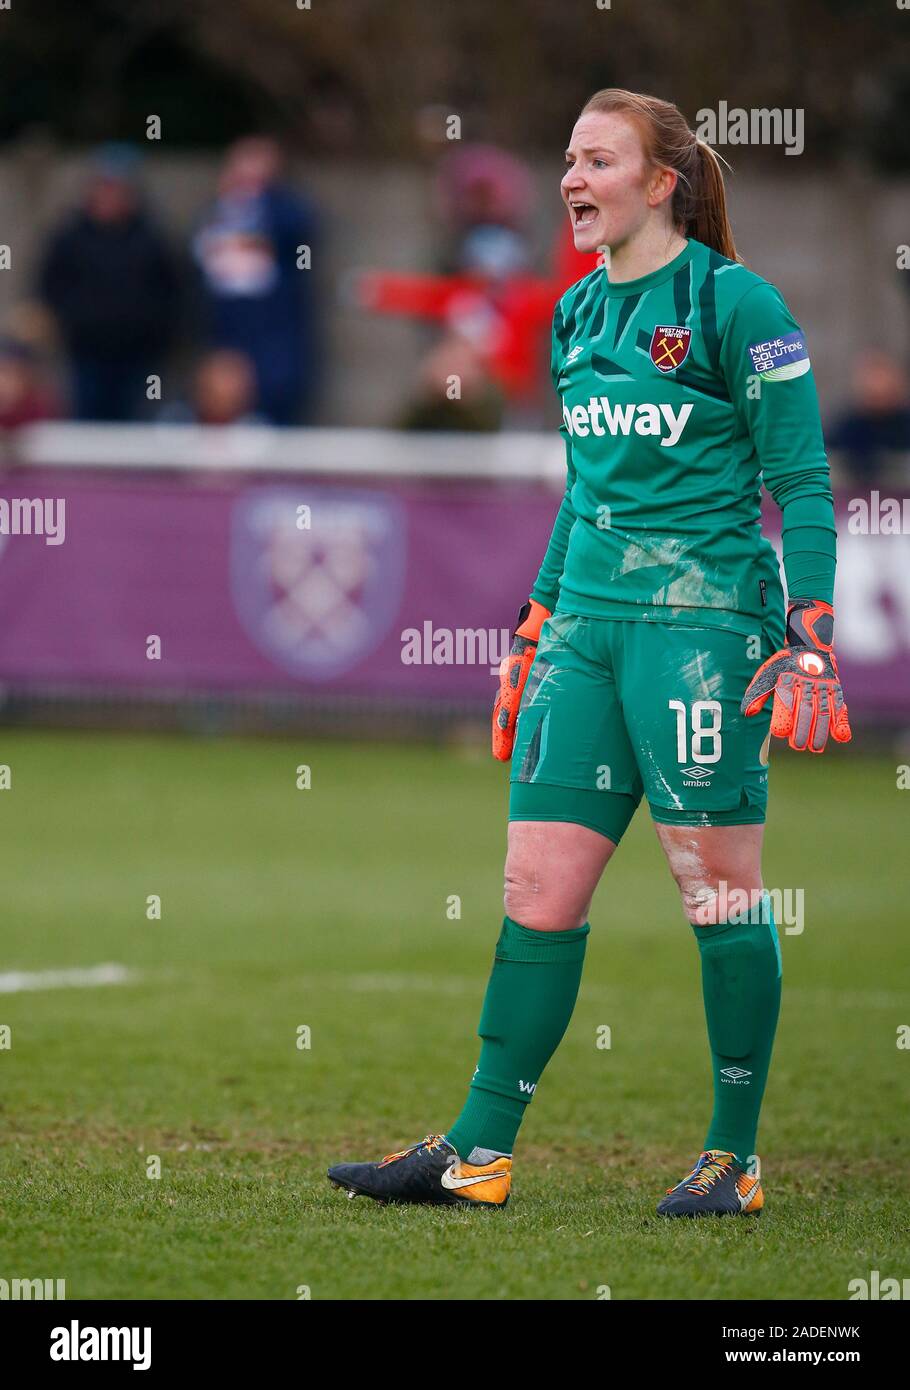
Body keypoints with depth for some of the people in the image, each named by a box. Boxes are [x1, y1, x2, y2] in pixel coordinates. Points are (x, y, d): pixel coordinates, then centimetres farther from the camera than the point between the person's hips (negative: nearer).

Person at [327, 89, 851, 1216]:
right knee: (538, 887, 4)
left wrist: (810, 645, -13)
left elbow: (802, 482, -7)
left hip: (702, 615, -7)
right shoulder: (579, 314, 15)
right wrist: (533, 634, 23)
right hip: (587, 618, 7)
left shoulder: (734, 302, -6)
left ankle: (734, 1160, 6)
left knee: (720, 889, -2)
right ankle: (475, 1155, 6)